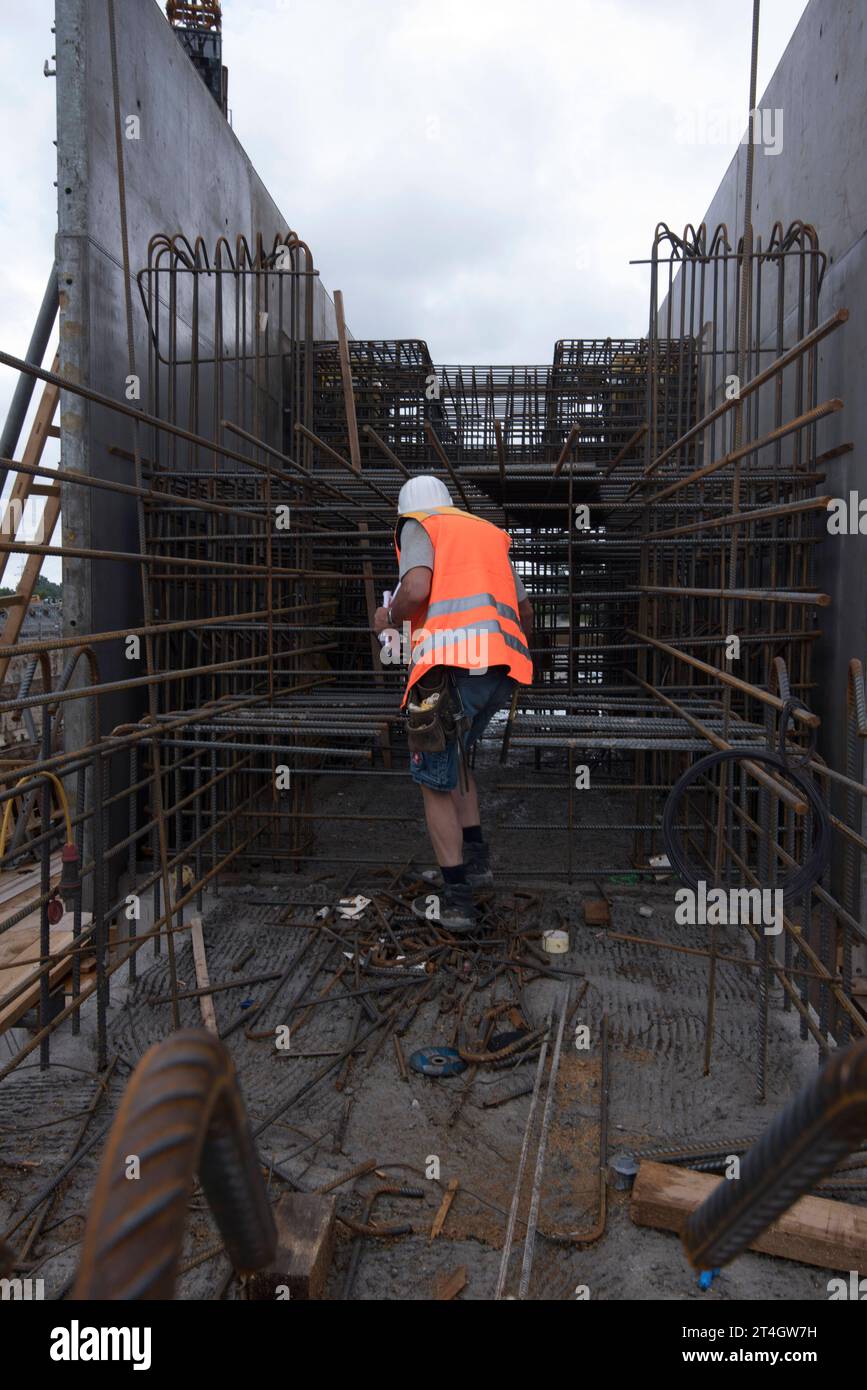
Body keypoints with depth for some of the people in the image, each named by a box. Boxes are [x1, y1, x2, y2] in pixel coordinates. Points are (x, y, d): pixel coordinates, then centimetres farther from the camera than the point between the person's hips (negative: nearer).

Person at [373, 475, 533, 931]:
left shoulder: (419, 527, 10)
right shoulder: (488, 533, 27)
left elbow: (416, 589, -11)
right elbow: (525, 609, 26)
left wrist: (389, 618, 9)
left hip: (451, 666, -6)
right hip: (502, 669, 7)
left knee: (436, 781, 6)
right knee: (453, 755, 28)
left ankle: (455, 901, 8)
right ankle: (474, 857, 26)